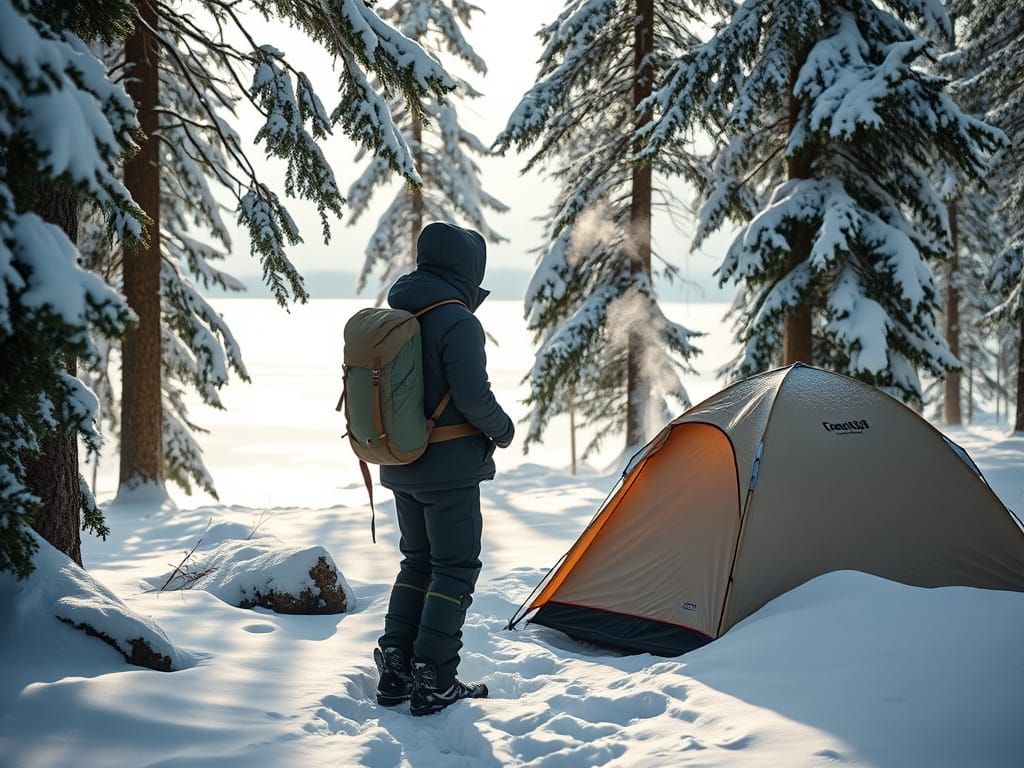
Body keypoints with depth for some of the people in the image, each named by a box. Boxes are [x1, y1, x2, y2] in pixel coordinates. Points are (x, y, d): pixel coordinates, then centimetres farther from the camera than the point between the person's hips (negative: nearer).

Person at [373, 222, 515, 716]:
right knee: (455, 569, 1)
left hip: (400, 467, 8)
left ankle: (394, 671, 18)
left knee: (418, 562, 18)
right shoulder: (457, 322, -17)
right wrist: (502, 430, -5)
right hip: (449, 467, -8)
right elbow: (472, 396, -23)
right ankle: (434, 684, 1)